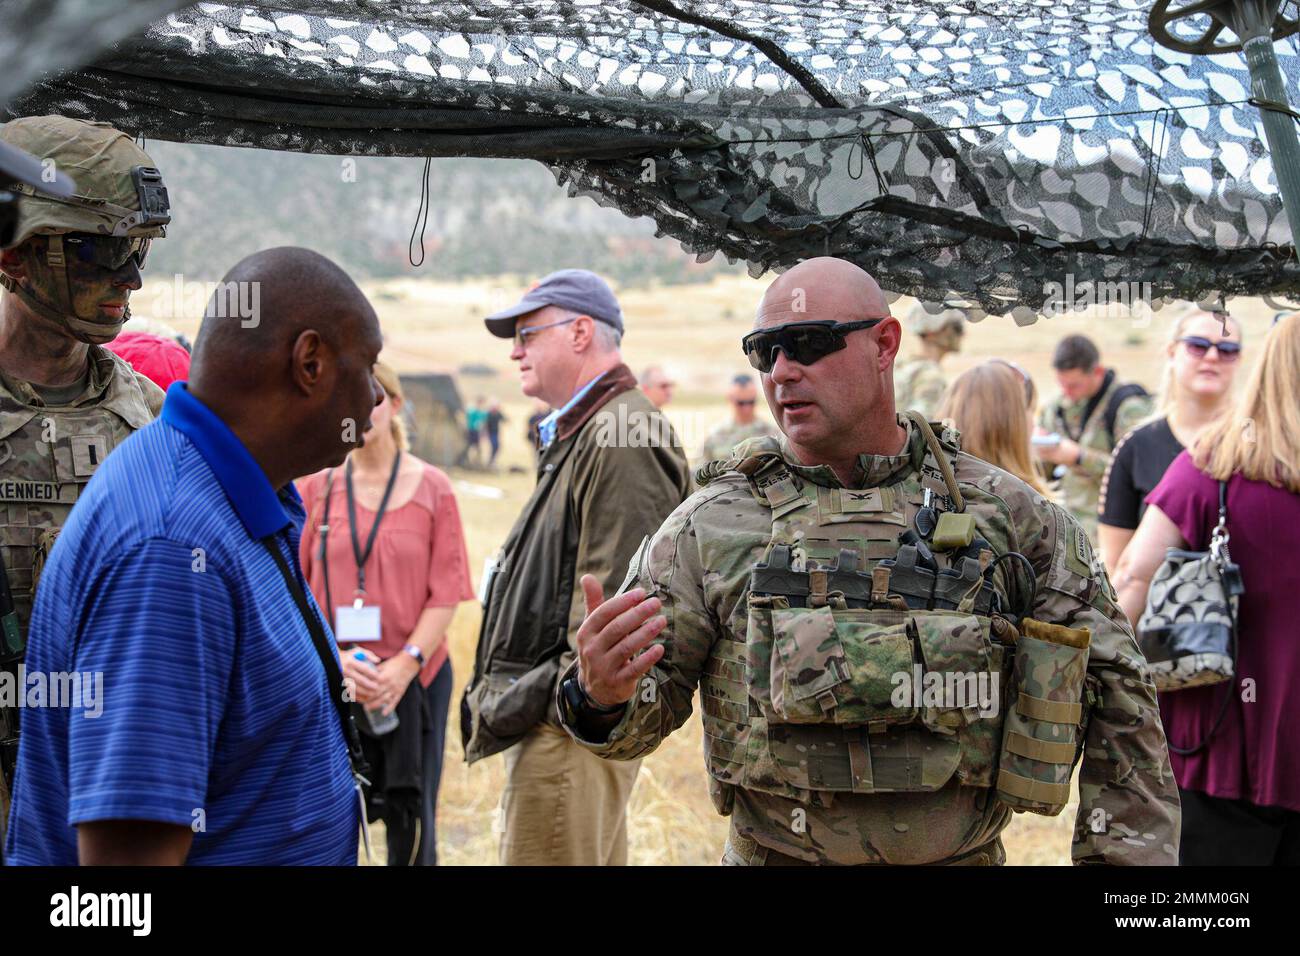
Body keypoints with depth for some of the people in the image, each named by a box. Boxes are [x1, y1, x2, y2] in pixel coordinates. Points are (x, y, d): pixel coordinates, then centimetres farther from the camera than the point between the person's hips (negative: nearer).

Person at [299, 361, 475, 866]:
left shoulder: (431, 488, 2)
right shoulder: (316, 488, 5)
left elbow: (446, 592, -2)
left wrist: (406, 663, -14)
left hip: (414, 678, -1)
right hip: (329, 681, 1)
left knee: (411, 823, 5)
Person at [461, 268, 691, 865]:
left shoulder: (622, 438, -14)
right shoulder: (575, 435, 20)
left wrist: (548, 698, -19)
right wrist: (504, 694, 18)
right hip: (560, 720, 11)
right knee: (598, 859, 17)